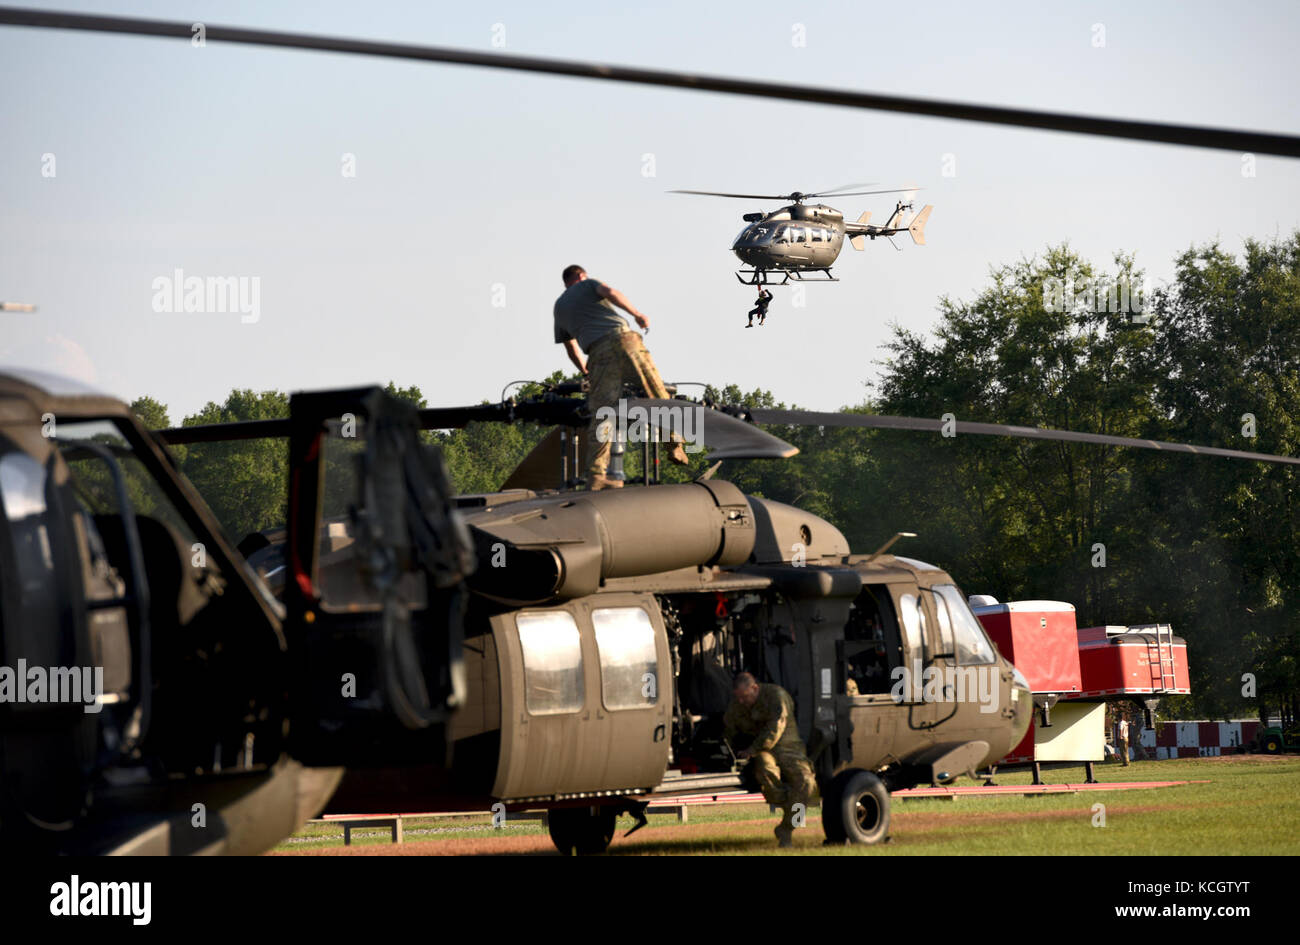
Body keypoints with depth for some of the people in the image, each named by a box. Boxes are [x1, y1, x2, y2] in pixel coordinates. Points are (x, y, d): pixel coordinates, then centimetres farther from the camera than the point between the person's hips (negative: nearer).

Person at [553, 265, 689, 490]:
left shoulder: (559, 307, 29)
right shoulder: (588, 285, 21)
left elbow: (571, 350, 33)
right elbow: (610, 293, -4)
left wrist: (586, 373, 46)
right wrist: (638, 315, 3)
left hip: (598, 353, 2)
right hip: (623, 338, -2)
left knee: (601, 414, -3)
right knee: (657, 393, 10)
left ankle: (595, 475, -13)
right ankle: (675, 445, 6)